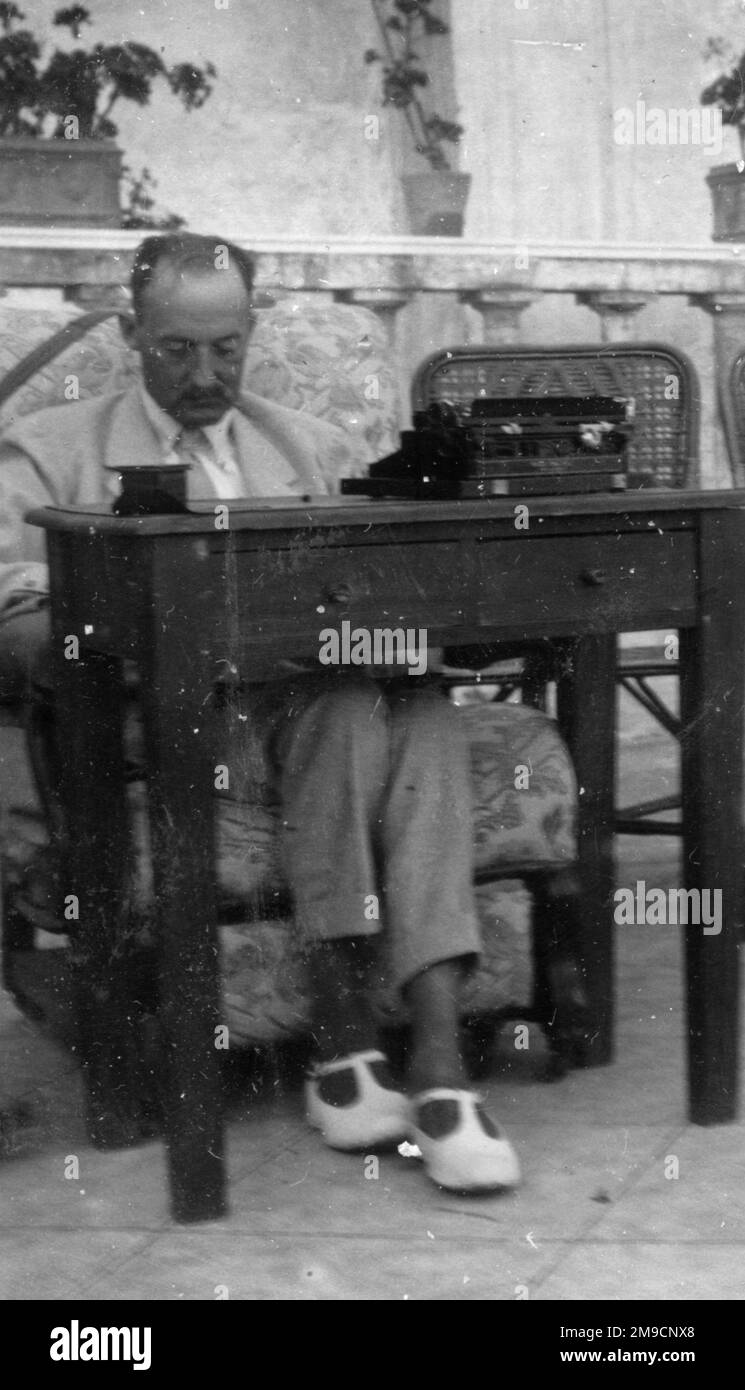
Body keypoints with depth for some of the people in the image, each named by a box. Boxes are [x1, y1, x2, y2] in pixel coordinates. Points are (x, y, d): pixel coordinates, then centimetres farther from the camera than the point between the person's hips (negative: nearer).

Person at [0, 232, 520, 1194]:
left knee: (422, 705, -31)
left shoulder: (309, 448, 25)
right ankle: (344, 1031, -30)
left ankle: (437, 1056, -39)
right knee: (343, 700, -32)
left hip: (305, 700, 3)